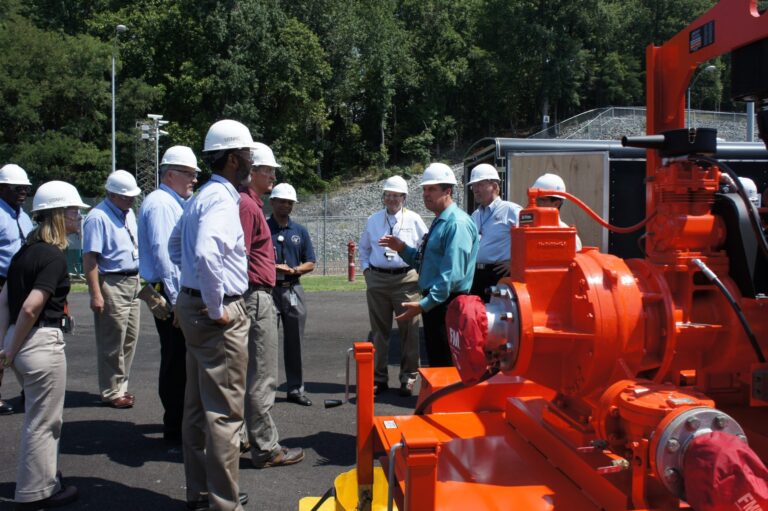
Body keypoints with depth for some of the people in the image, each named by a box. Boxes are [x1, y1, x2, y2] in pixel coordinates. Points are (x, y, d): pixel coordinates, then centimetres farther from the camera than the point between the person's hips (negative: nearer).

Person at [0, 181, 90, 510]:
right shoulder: (53, 256, -17)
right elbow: (30, 308, -24)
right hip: (42, 342, -9)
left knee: (45, 418, 24)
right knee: (43, 421, 7)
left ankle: (45, 480, 39)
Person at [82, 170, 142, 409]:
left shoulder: (129, 213, 13)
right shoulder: (98, 217, -13)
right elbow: (89, 258, -18)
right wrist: (96, 294, -22)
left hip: (132, 282, 9)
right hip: (111, 284, -8)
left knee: (130, 339, 13)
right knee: (112, 344, -1)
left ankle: (120, 387, 25)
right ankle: (111, 392, 11)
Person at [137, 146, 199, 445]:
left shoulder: (176, 204, 18)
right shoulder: (160, 203, -13)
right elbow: (161, 252, -21)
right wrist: (176, 298, -20)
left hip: (179, 294, 10)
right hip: (169, 295, -10)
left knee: (181, 360, 18)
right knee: (175, 362, -2)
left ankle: (179, 421, 31)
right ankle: (175, 430, 9)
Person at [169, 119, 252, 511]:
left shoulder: (201, 197, 13)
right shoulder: (222, 199, -17)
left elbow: (175, 246, 24)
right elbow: (206, 254, -33)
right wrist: (217, 308, -23)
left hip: (192, 304, 10)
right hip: (219, 312, -10)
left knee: (198, 405, 17)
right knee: (224, 412, -2)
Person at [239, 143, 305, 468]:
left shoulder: (251, 204, 17)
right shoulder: (246, 205, -15)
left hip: (257, 297, 11)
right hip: (256, 297, -11)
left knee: (251, 374, 18)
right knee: (262, 378, -3)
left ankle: (249, 435, 30)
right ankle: (266, 448, 6)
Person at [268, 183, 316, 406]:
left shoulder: (300, 231, 11)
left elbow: (310, 263, 10)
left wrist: (292, 270, -8)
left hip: (293, 289, 3)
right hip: (267, 289, -3)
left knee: (294, 343, 9)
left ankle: (296, 389, 19)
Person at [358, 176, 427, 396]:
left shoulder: (414, 220, 2)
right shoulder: (373, 220, 10)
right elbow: (363, 247, 21)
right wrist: (366, 269, 9)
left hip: (406, 279, -2)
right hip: (377, 279, 3)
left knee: (408, 331, 1)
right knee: (379, 330, 9)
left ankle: (408, 378, 14)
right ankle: (379, 378, 20)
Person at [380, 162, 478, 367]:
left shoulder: (457, 223, -17)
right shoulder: (438, 221, 15)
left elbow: (452, 274, -25)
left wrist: (424, 304, -26)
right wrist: (402, 248, 7)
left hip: (446, 305, -10)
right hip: (433, 302, 10)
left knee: (447, 366, -1)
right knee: (435, 363, 19)